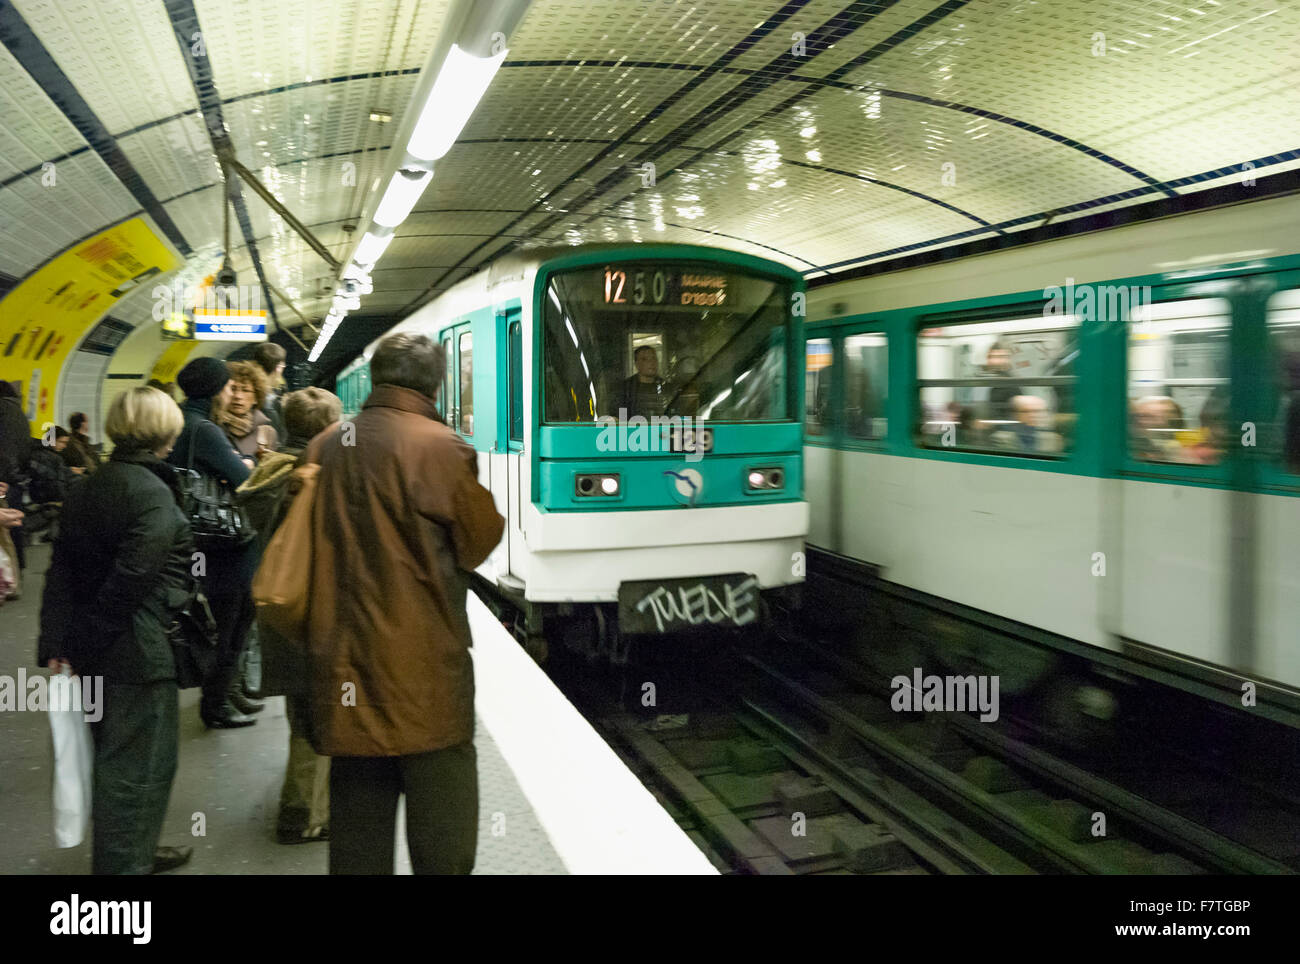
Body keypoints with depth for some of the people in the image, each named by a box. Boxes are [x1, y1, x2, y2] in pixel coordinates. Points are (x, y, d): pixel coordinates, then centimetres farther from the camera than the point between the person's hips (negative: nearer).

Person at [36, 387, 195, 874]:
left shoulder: (86, 487, 8)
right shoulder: (153, 493, -19)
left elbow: (62, 569, 6)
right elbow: (132, 577, -24)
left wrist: (56, 639, 3)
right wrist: (88, 636, -11)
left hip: (92, 649, 9)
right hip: (138, 650, -9)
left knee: (113, 757, 22)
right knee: (137, 766, 4)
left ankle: (133, 850, 39)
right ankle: (124, 863, 14)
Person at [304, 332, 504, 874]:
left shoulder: (324, 448, 5)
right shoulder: (441, 447, -12)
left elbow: (313, 546, 13)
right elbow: (482, 544, -3)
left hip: (345, 666, 6)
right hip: (422, 671, -6)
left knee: (357, 836, 16)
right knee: (442, 835, 5)